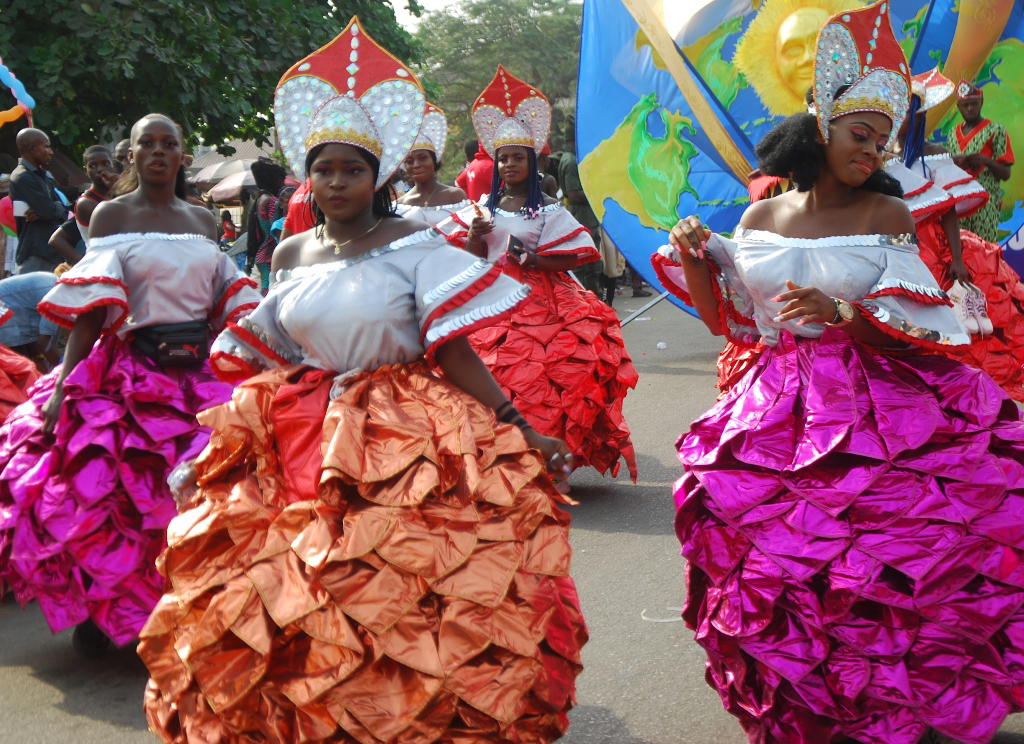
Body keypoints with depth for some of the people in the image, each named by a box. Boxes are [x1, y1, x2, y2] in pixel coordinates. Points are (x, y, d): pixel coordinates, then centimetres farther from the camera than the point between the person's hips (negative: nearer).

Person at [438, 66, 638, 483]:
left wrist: (536, 260, -13)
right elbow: (473, 261, 10)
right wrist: (474, 237, -9)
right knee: (498, 373, -9)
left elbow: (572, 257, 0)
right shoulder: (483, 209, 12)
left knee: (544, 377, -14)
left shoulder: (547, 210, 5)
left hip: (540, 302, -2)